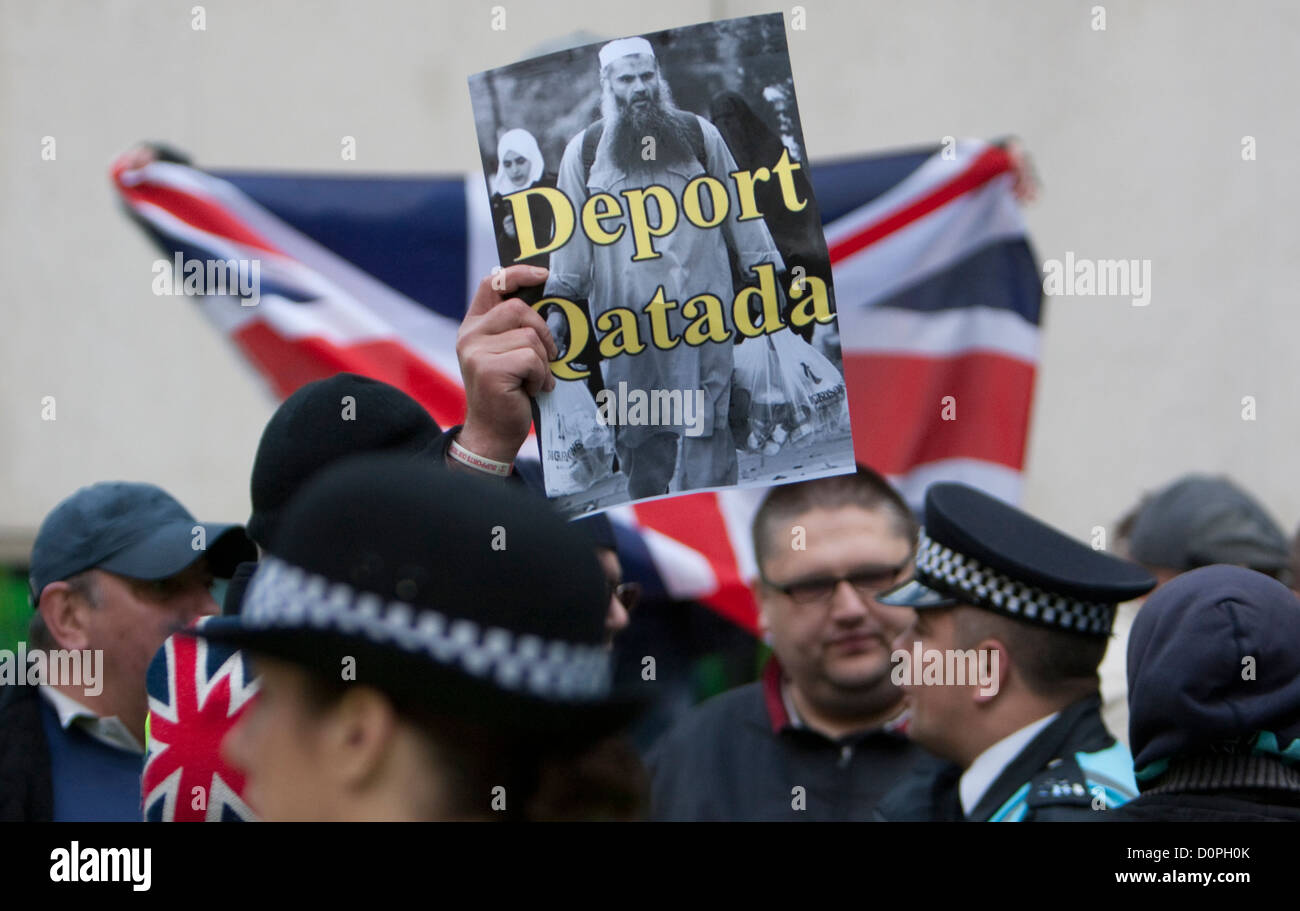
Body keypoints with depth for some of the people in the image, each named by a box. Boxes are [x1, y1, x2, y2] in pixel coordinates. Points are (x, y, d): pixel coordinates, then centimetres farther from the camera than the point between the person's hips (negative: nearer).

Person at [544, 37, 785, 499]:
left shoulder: (698, 134, 9)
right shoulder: (585, 150, 9)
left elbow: (739, 208, 14)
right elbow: (571, 235, 13)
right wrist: (559, 303, 9)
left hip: (701, 303, -1)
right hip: (625, 313, 1)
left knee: (706, 422, -5)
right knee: (639, 435, 0)